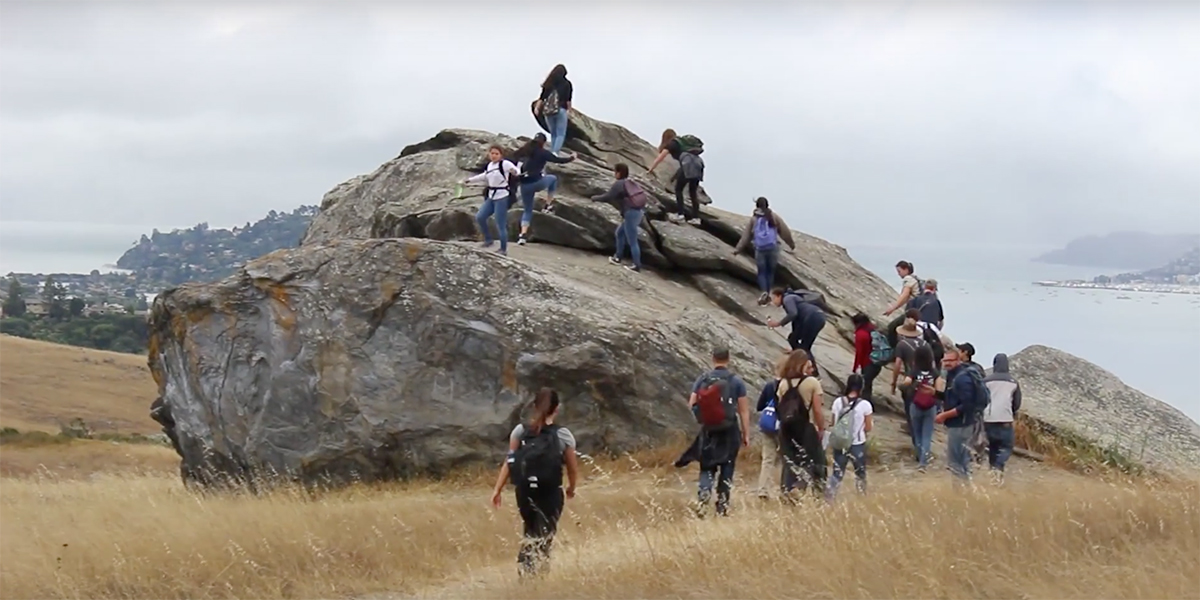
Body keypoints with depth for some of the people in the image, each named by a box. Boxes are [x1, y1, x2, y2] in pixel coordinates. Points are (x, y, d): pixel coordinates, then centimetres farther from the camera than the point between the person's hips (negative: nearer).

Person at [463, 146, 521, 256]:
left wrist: (514, 171, -43)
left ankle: (503, 250, 7)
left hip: (501, 197, -8)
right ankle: (488, 240, 20)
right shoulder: (490, 165, 11)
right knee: (479, 217, 4)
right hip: (491, 197, 8)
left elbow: (517, 170, -18)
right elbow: (485, 176, 28)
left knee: (501, 225, -5)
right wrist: (469, 180, 36)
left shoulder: (505, 163, -13)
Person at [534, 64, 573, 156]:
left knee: (553, 134, 14)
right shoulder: (567, 84, 3)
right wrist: (569, 108, 6)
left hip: (548, 111, 4)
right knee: (561, 134, -4)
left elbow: (542, 97, 6)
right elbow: (568, 99, -4)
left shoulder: (549, 84, 10)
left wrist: (537, 108, 9)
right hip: (561, 110, -3)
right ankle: (555, 153, -23)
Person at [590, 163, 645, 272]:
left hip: (631, 213, -10)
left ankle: (636, 266, 2)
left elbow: (607, 197, -12)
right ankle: (618, 257, 33)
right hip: (638, 211, 10)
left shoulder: (618, 184, -11)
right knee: (620, 232, 24)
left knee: (632, 241, -2)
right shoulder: (629, 182, 15)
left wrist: (595, 198, 3)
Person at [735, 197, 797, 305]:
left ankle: (764, 292, -17)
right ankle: (769, 293, 10)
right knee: (771, 271, 12)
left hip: (760, 249, 0)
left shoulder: (753, 219, 2)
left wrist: (738, 249, 11)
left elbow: (746, 236, 3)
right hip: (773, 247, 0)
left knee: (762, 271, 5)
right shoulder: (774, 217, 2)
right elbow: (785, 232, 6)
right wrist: (791, 243, 20)